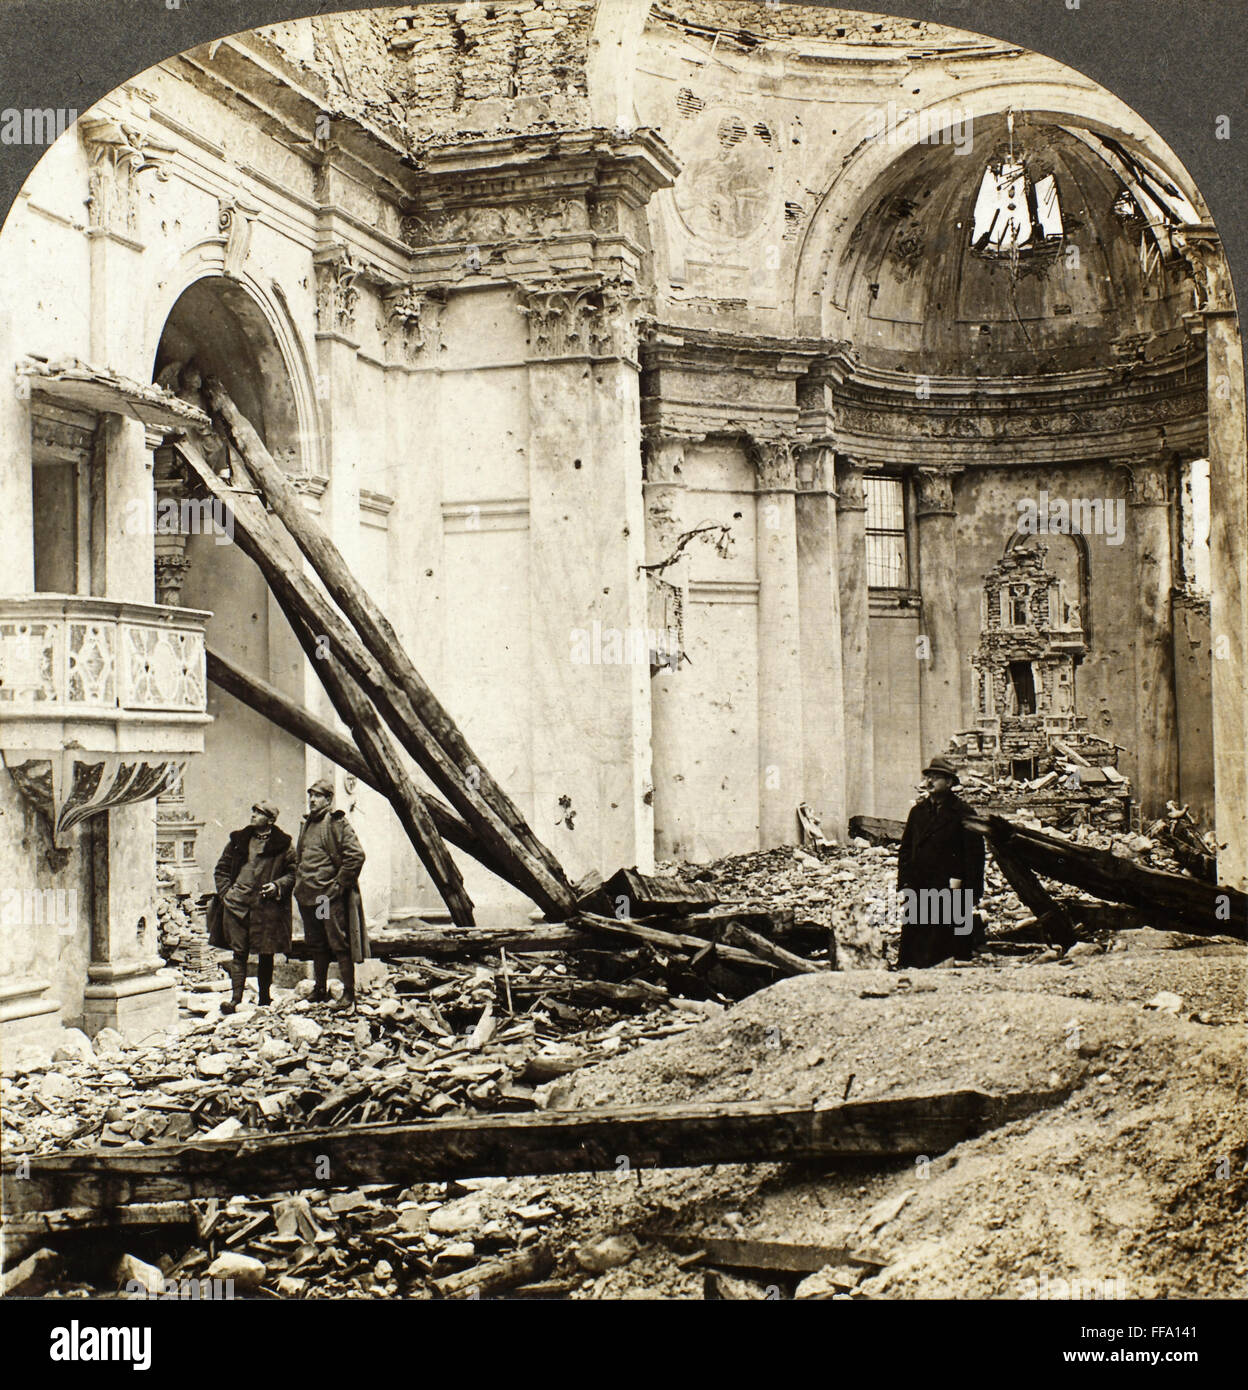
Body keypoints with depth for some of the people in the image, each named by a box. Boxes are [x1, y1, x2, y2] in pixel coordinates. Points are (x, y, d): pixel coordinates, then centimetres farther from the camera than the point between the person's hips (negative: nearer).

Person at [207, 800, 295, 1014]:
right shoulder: (238, 840, 11)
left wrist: (278, 885, -10)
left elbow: (293, 873, 7)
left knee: (266, 955, 4)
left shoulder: (283, 845, 2)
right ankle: (236, 998, -2)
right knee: (239, 953, -2)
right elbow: (221, 869, 18)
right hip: (237, 905, 2)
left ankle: (264, 999, 16)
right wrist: (226, 892, 5)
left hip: (267, 906, -2)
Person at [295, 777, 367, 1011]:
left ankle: (349, 993, 0)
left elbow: (356, 856, -16)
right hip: (308, 896, 8)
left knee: (339, 944, -5)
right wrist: (299, 883, 17)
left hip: (331, 896, -8)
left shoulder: (337, 823, -9)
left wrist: (339, 884, -14)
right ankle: (320, 989, 25)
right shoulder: (306, 825, 15)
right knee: (317, 945, 15)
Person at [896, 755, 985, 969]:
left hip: (949, 888, -4)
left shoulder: (962, 813, 1)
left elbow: (973, 852, -3)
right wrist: (905, 879, 6)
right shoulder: (917, 811, 16)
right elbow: (906, 848, 17)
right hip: (918, 887, 4)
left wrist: (958, 879, -10)